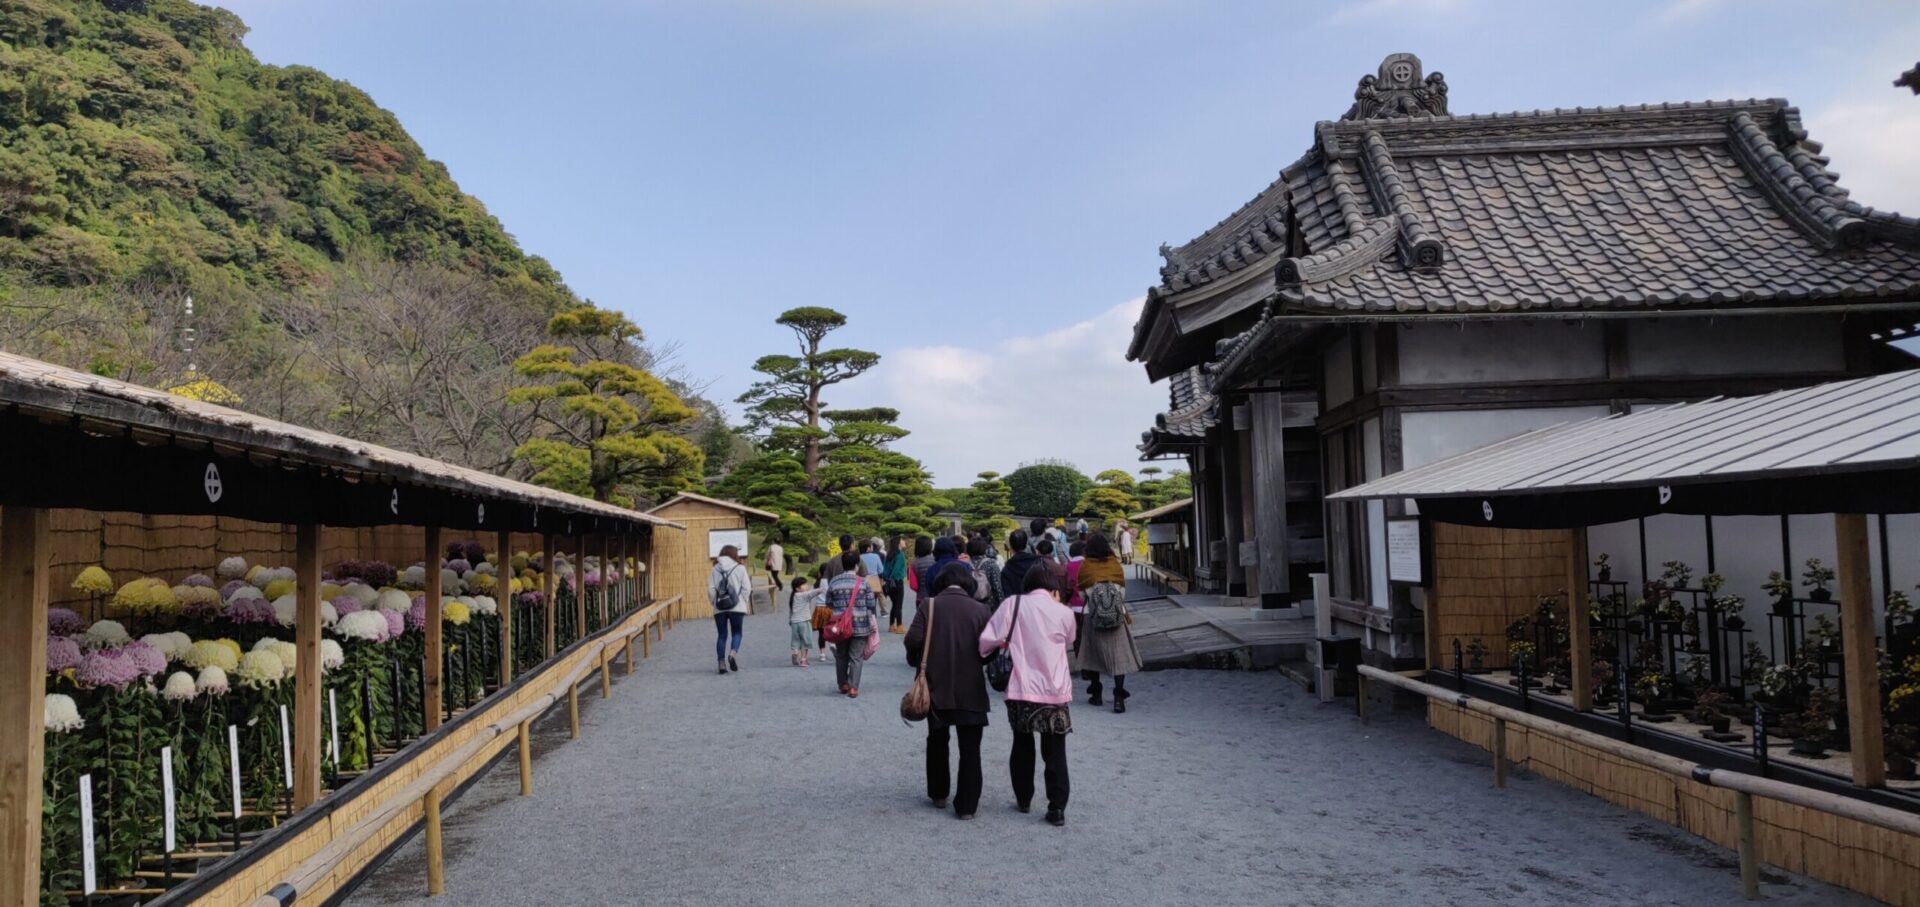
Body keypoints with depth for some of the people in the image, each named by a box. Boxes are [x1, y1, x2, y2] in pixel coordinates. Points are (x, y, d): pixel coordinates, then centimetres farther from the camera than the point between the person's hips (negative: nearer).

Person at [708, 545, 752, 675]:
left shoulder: (715, 569, 6)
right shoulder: (740, 568, 0)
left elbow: (711, 589, 0)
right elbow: (746, 588, -3)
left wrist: (715, 602, 11)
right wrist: (744, 603, 9)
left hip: (720, 608, 2)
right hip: (736, 607, -2)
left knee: (721, 635, 8)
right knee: (736, 633, 8)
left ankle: (722, 663, 4)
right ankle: (733, 654, -17)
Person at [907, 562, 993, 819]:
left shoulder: (929, 607, -4)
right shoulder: (980, 610, -4)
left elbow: (913, 640, -14)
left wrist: (917, 662, 5)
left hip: (936, 686, 1)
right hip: (970, 689, -1)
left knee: (937, 741, 20)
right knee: (970, 748, 5)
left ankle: (938, 795, 29)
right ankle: (966, 805, 4)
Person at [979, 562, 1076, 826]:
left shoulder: (1013, 604, -5)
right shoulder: (1064, 613, -3)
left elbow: (988, 639, -10)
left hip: (1021, 690, 1)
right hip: (1055, 692, -1)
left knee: (1022, 746, 19)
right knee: (1055, 752, 8)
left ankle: (1023, 799, 29)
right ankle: (1057, 808, 6)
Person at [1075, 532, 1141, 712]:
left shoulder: (1085, 567, -2)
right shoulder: (1115, 564, 3)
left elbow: (1080, 588, 2)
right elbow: (1123, 588, 8)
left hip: (1093, 617, 0)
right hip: (1117, 616, 0)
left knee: (1094, 654, 13)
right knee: (1119, 655, 1)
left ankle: (1096, 694, 21)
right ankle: (1119, 697, -8)